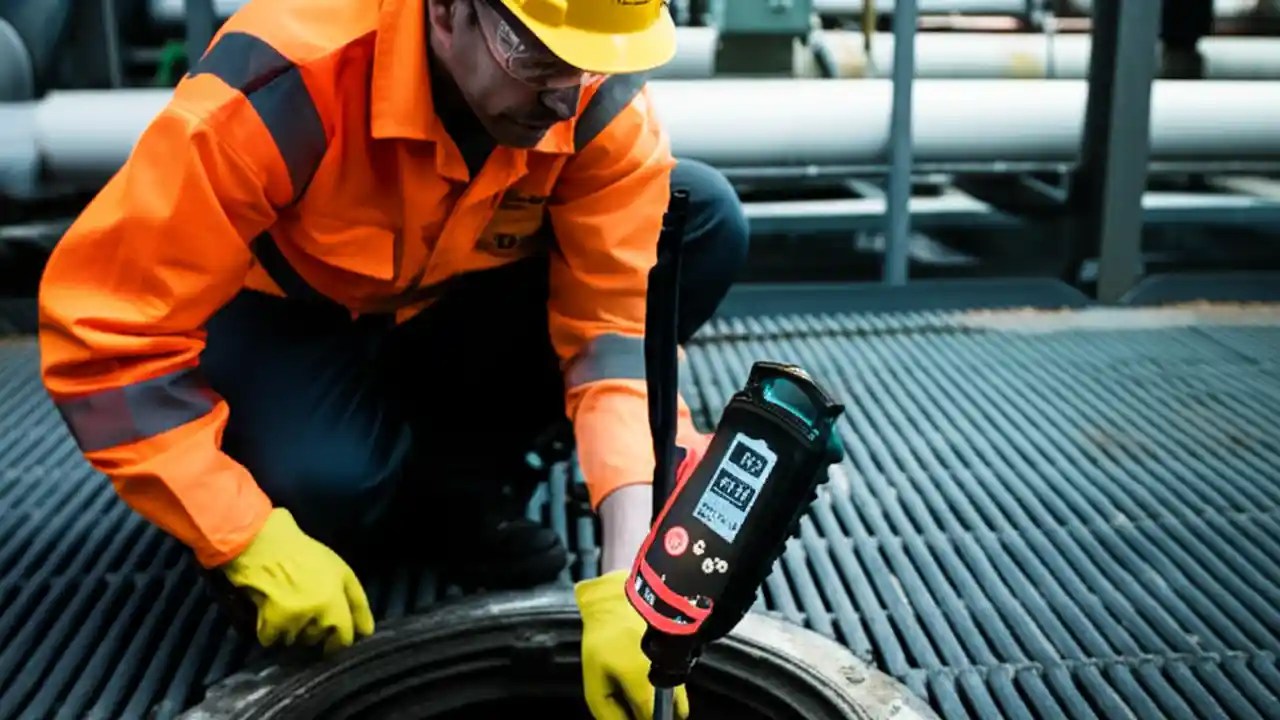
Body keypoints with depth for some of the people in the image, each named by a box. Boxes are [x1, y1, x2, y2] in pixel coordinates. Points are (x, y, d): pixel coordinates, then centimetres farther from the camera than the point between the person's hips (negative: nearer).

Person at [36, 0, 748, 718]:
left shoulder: (601, 101, -24)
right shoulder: (291, 79, -34)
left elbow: (619, 317, -27)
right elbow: (107, 328, -31)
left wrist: (628, 572, -38)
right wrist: (255, 540, -35)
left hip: (448, 324, 4)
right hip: (277, 316, -3)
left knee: (704, 217, -18)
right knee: (326, 478, -38)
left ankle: (462, 477, -7)